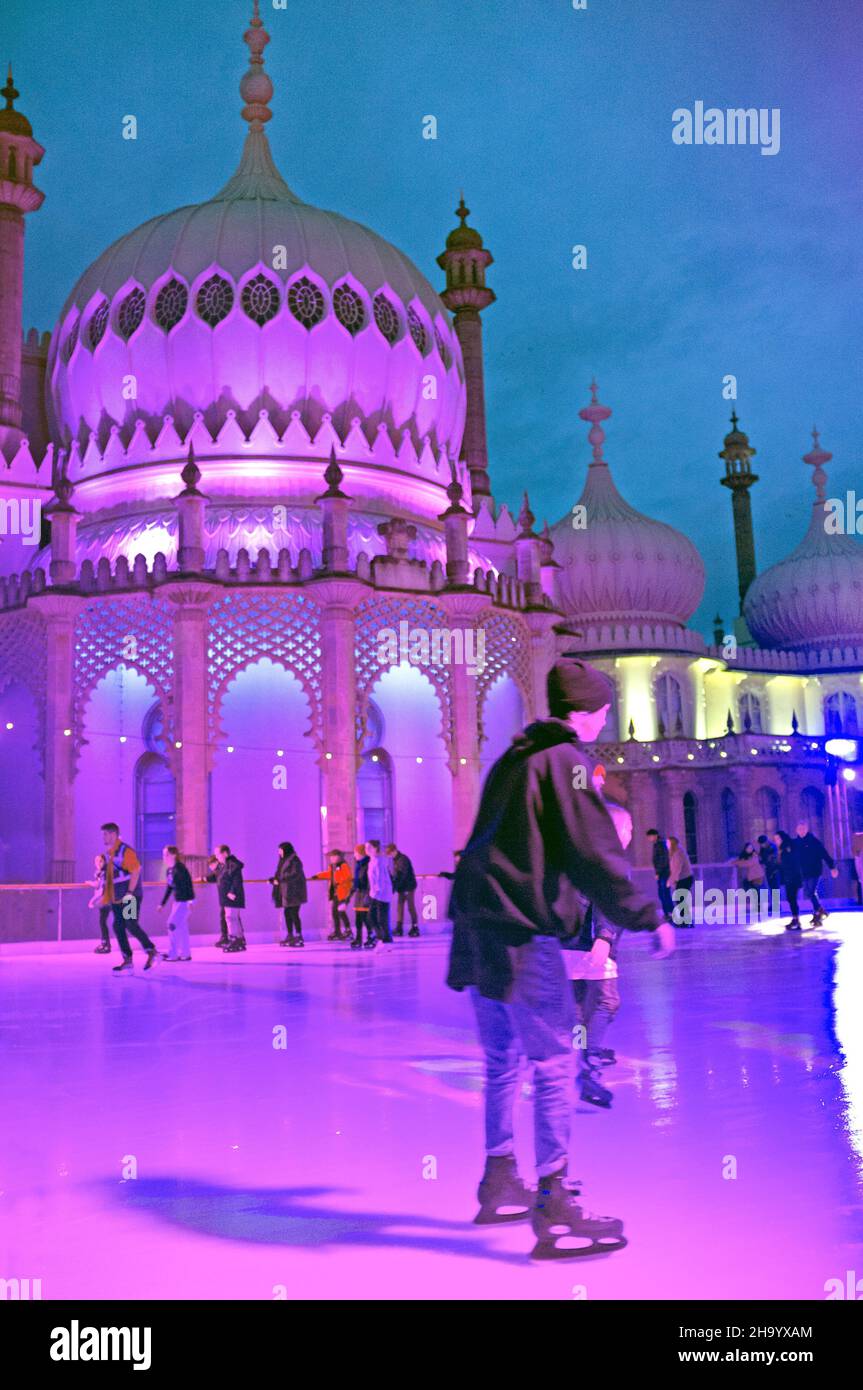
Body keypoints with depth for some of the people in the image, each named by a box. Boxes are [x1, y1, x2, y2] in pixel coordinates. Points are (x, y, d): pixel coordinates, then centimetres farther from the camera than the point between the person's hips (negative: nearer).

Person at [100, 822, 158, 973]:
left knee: (132, 925, -11)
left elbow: (136, 871, -19)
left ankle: (151, 952, 4)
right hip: (117, 898, 9)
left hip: (130, 897, -9)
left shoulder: (125, 851, -13)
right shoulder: (109, 853, 13)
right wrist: (106, 896, 17)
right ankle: (127, 960, 11)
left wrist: (130, 893, -22)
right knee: (118, 927, 5)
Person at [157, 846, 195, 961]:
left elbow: (189, 884, -20)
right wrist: (162, 904, 21)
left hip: (185, 901, -9)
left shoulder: (180, 868, -14)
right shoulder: (169, 870, 12)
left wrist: (191, 900, -27)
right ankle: (185, 953, 16)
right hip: (177, 901, 9)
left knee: (173, 924, -10)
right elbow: (169, 888, 20)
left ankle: (172, 953, -4)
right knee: (181, 927, 10)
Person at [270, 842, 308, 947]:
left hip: (294, 891, -9)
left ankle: (299, 936, -6)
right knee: (287, 913, 9)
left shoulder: (294, 860, -12)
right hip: (286, 891, 9)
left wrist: (280, 880, -23)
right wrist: (273, 879, 3)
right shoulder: (284, 860, 16)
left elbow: (295, 874, -22)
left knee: (294, 913, -9)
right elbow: (280, 874, 20)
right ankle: (290, 936, 15)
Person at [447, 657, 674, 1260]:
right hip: (522, 933, -9)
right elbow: (596, 856, -16)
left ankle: (500, 1185, 30)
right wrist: (648, 918, -9)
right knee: (555, 1062, -4)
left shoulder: (513, 759, 18)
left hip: (479, 927, 9)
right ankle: (555, 1211, -1)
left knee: (503, 1061, 19)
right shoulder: (565, 761, -9)